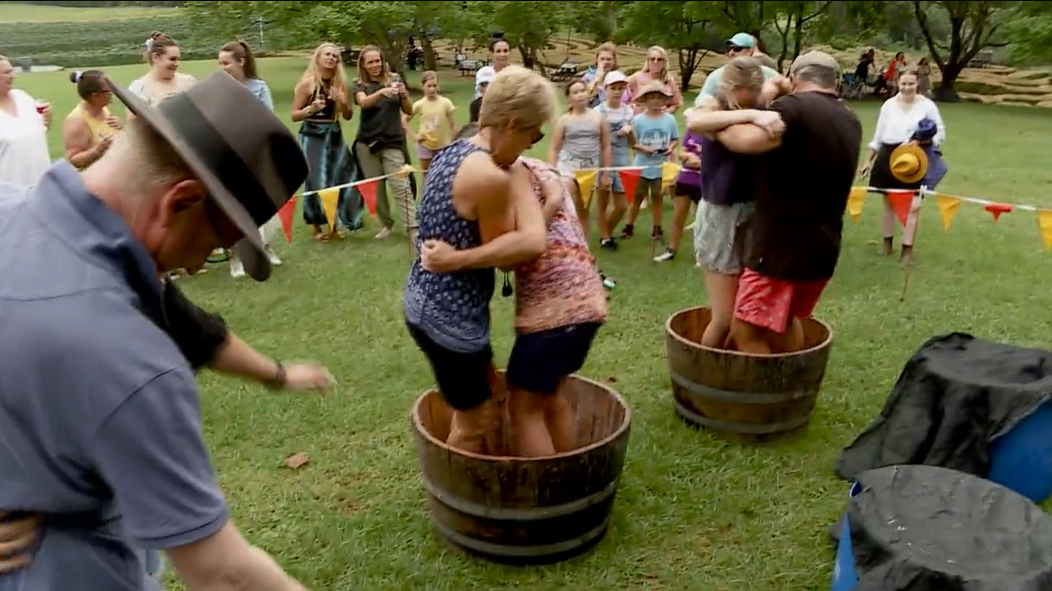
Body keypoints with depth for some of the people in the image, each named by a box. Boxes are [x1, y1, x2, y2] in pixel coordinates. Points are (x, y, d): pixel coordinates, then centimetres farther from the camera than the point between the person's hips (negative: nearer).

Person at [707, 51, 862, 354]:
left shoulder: (794, 107, -15)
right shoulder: (851, 123, 11)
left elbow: (747, 140, -31)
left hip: (782, 245, -9)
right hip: (824, 245, 9)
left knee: (747, 331, -1)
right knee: (787, 317, 26)